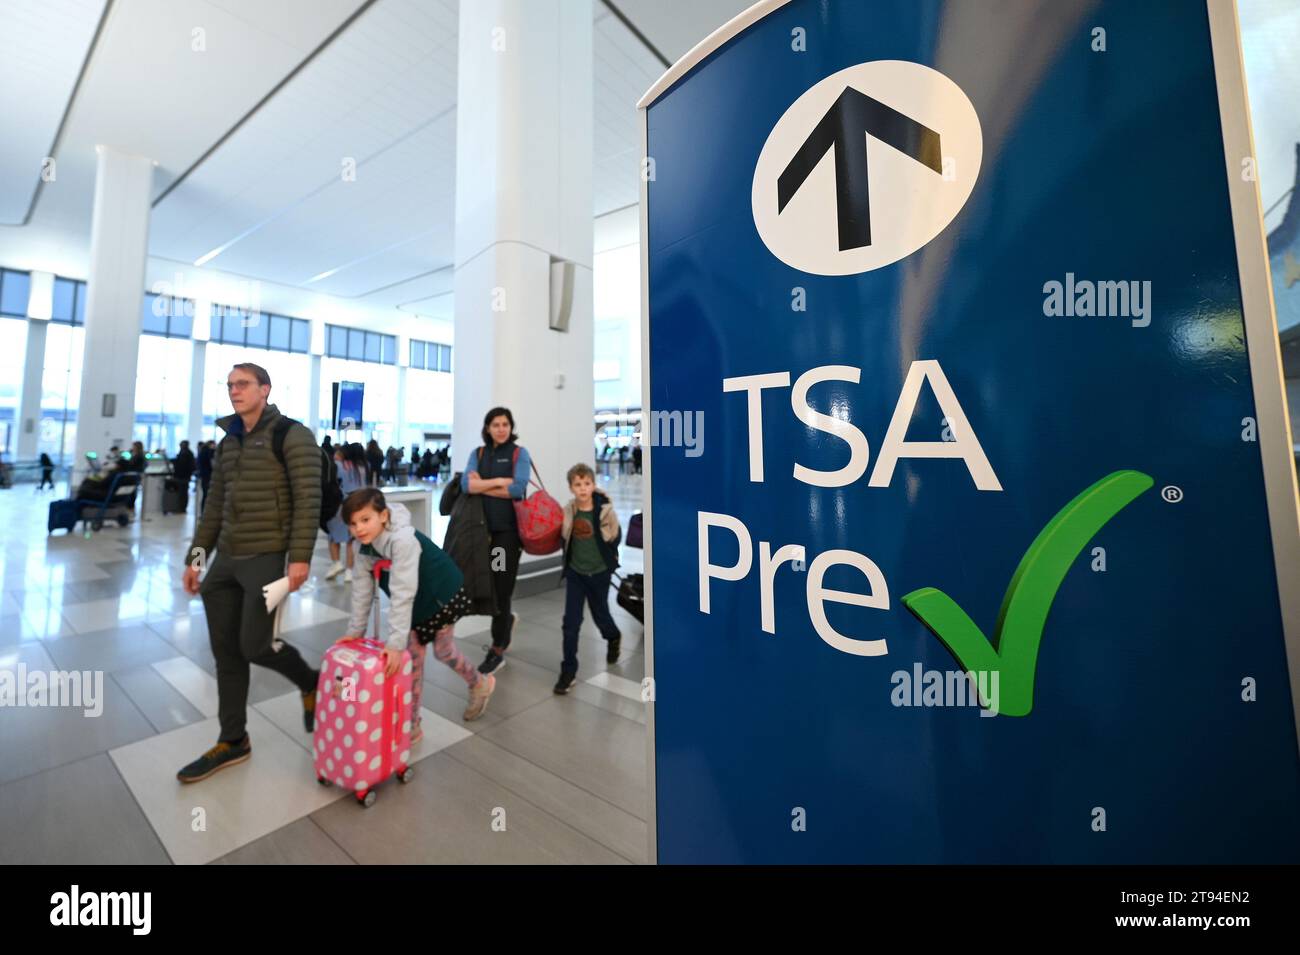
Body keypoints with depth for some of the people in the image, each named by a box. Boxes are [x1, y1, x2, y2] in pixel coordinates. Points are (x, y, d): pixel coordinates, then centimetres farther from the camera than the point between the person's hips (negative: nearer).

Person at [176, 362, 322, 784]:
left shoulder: (291, 435, -8)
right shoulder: (228, 442, 15)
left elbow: (308, 500, -15)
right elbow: (215, 507, 19)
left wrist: (300, 556, -20)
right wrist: (196, 557, 14)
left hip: (267, 558, -8)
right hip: (225, 560, 8)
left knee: (255, 646, -6)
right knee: (226, 652, 11)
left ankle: (311, 683, 23)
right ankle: (232, 742, 25)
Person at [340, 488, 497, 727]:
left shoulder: (403, 540, -36)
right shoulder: (365, 544, -11)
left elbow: (402, 593, -37)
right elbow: (362, 586, -2)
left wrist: (395, 642, -35)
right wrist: (355, 630, 2)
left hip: (442, 594, -7)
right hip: (417, 601, 7)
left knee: (443, 651, 6)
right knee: (413, 655, 9)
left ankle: (480, 684, 35)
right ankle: (411, 725, 22)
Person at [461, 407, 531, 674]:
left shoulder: (519, 453, -2)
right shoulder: (477, 453, 9)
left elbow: (517, 488, -16)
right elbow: (466, 485, -7)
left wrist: (483, 486, -8)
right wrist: (499, 481, -14)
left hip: (508, 528, -4)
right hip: (481, 526, 4)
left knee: (501, 586, 3)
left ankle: (497, 649, 20)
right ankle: (507, 618, 41)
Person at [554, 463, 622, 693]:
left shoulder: (605, 510, -16)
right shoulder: (567, 511, -9)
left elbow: (615, 538, -3)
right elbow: (562, 538, 6)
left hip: (599, 573, -2)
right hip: (575, 573, 2)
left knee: (600, 615, 17)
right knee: (570, 622, 1)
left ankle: (614, 638, 51)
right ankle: (568, 671, 15)